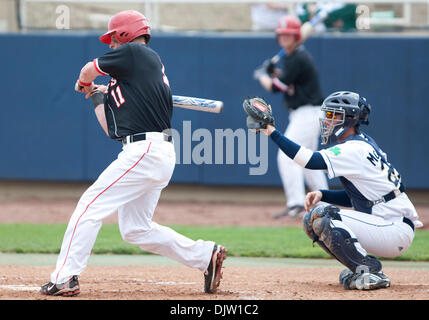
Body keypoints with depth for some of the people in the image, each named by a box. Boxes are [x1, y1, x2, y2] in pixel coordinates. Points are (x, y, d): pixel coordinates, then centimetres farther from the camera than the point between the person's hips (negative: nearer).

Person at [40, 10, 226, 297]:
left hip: (144, 152, -10)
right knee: (136, 229, 14)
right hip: (161, 155, 10)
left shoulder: (134, 53, -4)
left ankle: (65, 279, -10)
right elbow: (113, 129, 22)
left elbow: (88, 71, 9)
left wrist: (84, 84, 30)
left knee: (91, 205, -9)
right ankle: (205, 255, 13)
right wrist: (96, 96, 29)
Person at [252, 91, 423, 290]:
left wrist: (272, 132, -22)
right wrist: (322, 195, 1)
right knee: (311, 218, 8)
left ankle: (371, 272, -15)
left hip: (398, 232, -10)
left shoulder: (354, 150, -16)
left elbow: (311, 161, -26)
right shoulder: (364, 144, 14)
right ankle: (362, 269, 6)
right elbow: (355, 197, 17)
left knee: (323, 217, -23)